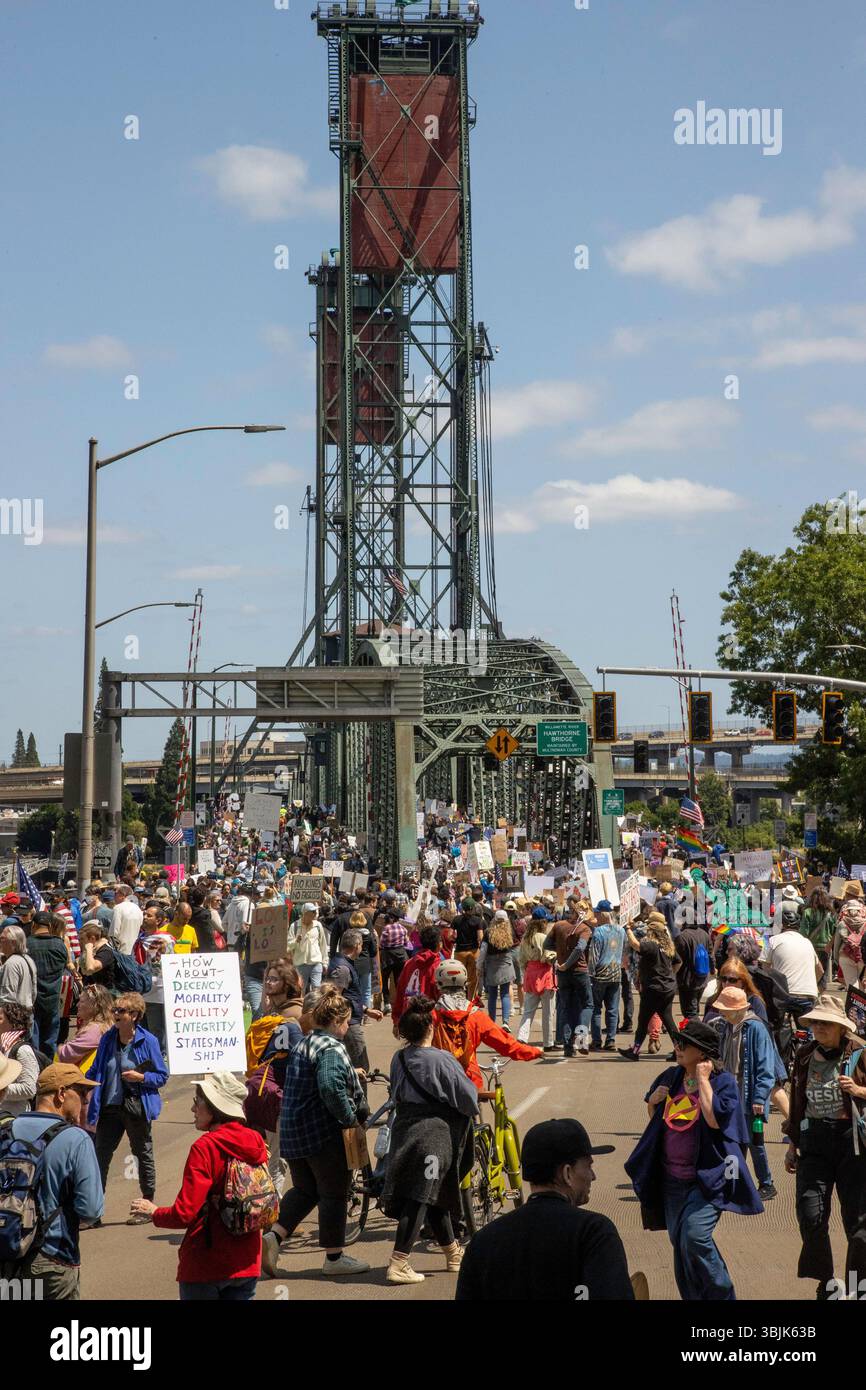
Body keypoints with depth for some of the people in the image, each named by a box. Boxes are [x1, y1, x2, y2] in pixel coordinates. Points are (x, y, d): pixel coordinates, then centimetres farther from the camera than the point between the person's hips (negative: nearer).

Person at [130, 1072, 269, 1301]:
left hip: (206, 1267, -6)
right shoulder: (256, 1143, 1)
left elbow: (184, 1214, -18)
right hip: (247, 1265, 6)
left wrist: (153, 1213, -1)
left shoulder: (205, 1147, -16)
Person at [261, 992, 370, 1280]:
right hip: (322, 1132, -9)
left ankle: (272, 1237, 1)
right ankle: (334, 1257, 10)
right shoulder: (331, 1049, -14)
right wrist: (349, 1118, -19)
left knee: (304, 1189, 18)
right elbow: (330, 1086, -31)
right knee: (333, 1194, 3)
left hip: (291, 1131, 9)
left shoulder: (302, 1045, 16)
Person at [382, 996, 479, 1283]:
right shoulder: (440, 1060, -13)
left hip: (404, 1129, 6)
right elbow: (468, 1097, -7)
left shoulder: (398, 1059, 3)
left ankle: (453, 1254, 33)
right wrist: (471, 1110, 14)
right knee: (420, 1199, -6)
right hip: (435, 1132, -6)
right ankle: (398, 1264, -11)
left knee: (434, 1196, 18)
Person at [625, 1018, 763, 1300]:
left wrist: (703, 1079, -19)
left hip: (706, 1178, -6)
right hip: (672, 1178, 7)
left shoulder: (723, 1081, -9)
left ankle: (721, 1294, 0)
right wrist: (654, 1101, -2)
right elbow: (654, 1117, 20)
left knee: (695, 1236, -20)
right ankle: (692, 1297, 27)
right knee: (679, 1242, 11)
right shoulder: (671, 1077, 7)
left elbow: (714, 1118, -26)